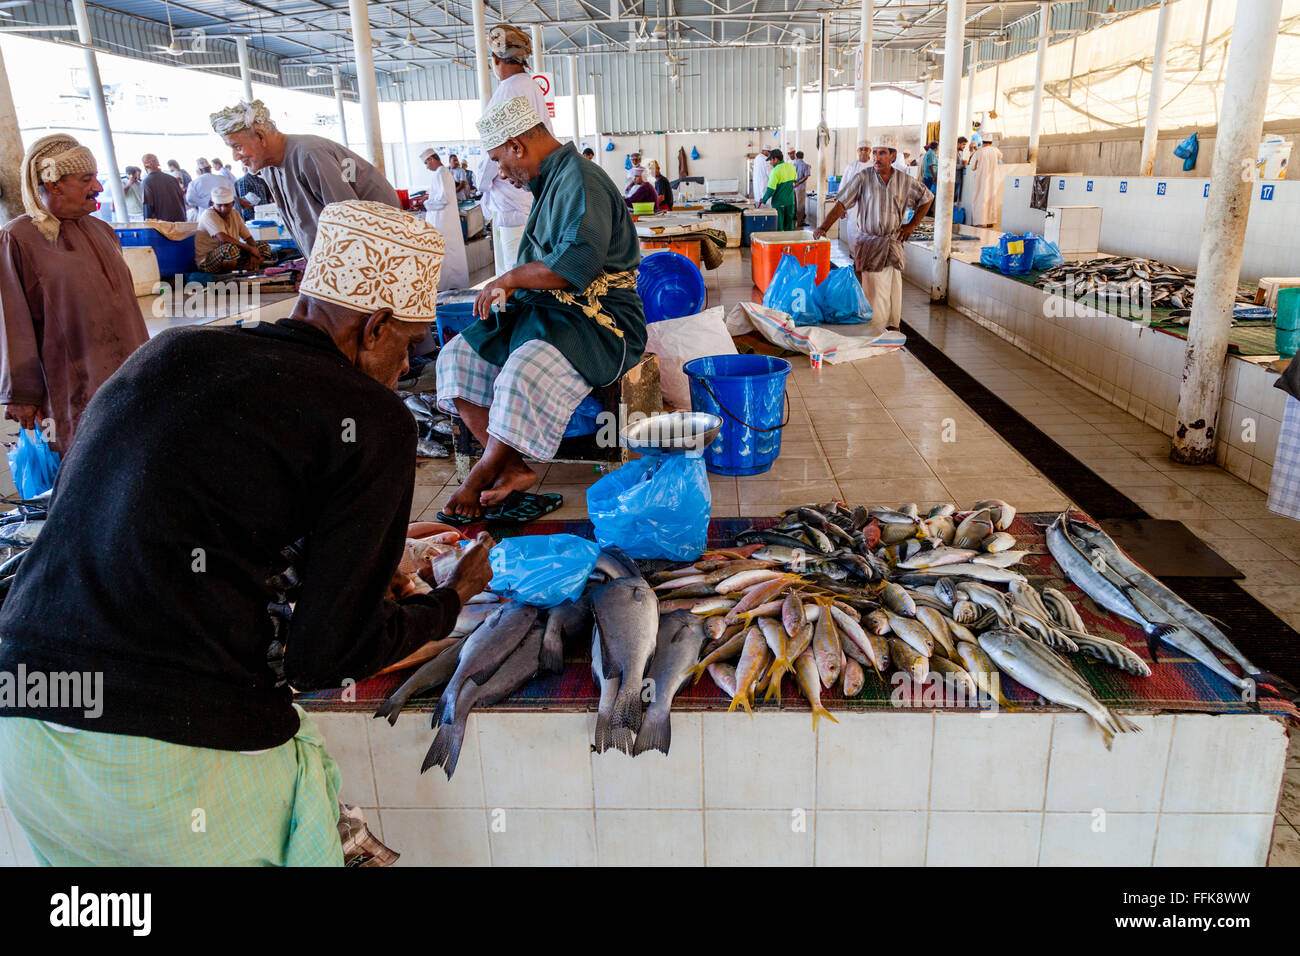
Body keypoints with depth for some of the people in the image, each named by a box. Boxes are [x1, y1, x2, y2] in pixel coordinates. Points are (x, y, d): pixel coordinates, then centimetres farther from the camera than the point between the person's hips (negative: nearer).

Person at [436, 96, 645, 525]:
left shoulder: (581, 180, -12)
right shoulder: (551, 181, 20)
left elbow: (580, 261, -27)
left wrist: (511, 279, -16)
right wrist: (512, 287, 20)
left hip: (599, 318, -10)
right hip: (547, 311, 10)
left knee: (523, 374, -36)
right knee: (456, 357, -4)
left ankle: (484, 473, -14)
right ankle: (513, 470, -13)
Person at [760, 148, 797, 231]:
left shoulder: (775, 171, -18)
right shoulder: (791, 167, 3)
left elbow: (771, 189, -19)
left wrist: (763, 200, -7)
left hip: (779, 202, -6)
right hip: (790, 201, 6)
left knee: (778, 227, 2)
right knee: (789, 226, 13)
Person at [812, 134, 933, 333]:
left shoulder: (905, 181, 4)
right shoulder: (863, 178, -5)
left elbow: (927, 199, 19)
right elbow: (841, 204, -11)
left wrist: (912, 225, 11)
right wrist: (823, 227, -23)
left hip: (894, 244, 3)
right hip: (869, 244, -3)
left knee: (894, 292, 6)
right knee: (875, 294, -7)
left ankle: (893, 330, 19)